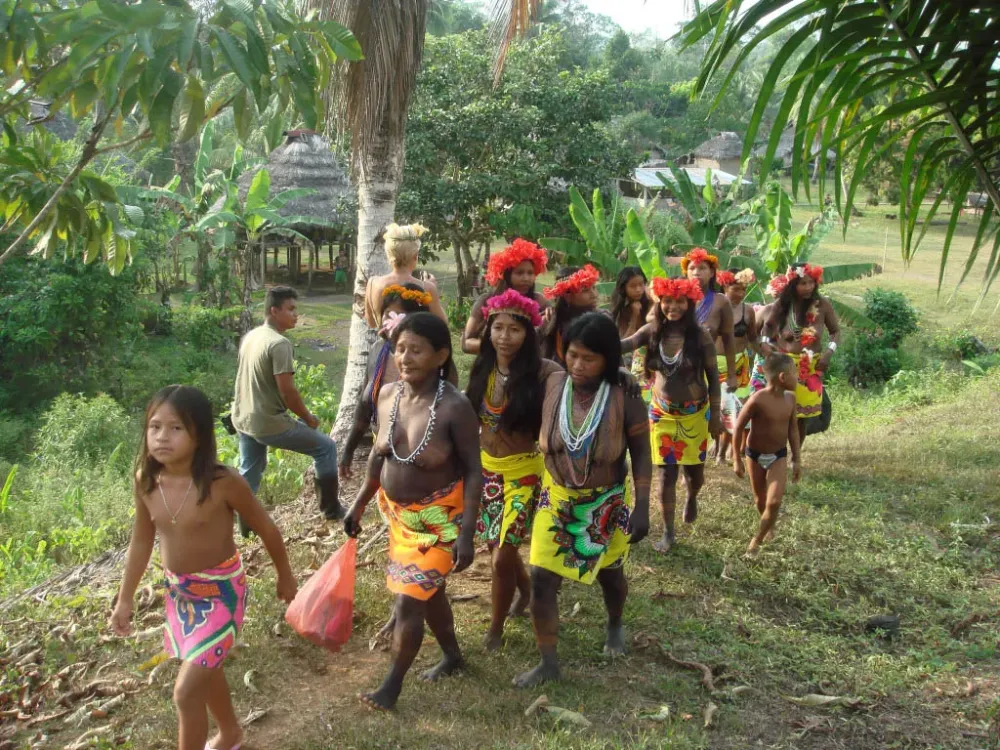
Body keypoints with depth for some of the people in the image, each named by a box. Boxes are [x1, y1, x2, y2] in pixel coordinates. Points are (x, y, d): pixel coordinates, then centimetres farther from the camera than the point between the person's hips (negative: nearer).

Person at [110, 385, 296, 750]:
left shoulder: (222, 482, -26)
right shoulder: (146, 481, -11)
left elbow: (266, 528, -11)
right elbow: (141, 541, 4)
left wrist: (285, 576, 1)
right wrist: (124, 600, 9)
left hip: (221, 590, -6)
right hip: (177, 590, 6)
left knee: (186, 691, -7)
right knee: (205, 671, 25)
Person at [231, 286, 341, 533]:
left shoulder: (250, 337, 8)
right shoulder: (279, 343, -20)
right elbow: (286, 391, -24)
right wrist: (308, 417, -8)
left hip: (243, 418, 9)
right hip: (269, 422, -9)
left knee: (249, 475, 21)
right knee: (326, 447, 6)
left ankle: (245, 527, 28)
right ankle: (331, 509, 16)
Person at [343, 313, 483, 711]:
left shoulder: (455, 407, -27)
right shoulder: (387, 395, -8)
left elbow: (473, 471, -20)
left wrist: (466, 535, -22)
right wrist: (360, 503, 10)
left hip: (440, 517, -6)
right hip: (399, 513, 6)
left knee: (408, 600, -1)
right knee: (429, 589, 22)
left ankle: (393, 683, 20)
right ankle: (452, 655, 45)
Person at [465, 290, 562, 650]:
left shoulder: (541, 372, -16)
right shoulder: (482, 370, -3)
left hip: (523, 472, -5)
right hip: (486, 468, 5)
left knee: (502, 556, -5)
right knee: (497, 545, 20)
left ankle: (495, 629, 19)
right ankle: (525, 590, 51)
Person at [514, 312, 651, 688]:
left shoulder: (625, 397, -21)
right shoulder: (553, 383, -15)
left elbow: (640, 454, -13)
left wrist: (642, 509, -15)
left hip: (606, 502, -1)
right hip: (557, 497, 2)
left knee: (609, 573, 20)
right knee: (541, 579, -3)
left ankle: (615, 625, 53)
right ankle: (548, 663, 15)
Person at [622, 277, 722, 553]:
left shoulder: (700, 335, -13)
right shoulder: (652, 331, -8)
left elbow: (712, 376, -6)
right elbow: (623, 345, -25)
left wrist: (715, 414, -6)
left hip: (695, 414, -1)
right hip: (662, 414, 1)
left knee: (694, 468, 14)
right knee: (666, 473, 2)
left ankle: (692, 498, 50)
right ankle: (668, 532, 16)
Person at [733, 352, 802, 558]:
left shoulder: (790, 398, -7)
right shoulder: (758, 400, -24)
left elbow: (793, 429, 5)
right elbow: (739, 427, -16)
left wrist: (796, 459, 7)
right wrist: (737, 459, -12)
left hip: (779, 456, 3)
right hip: (755, 455, -3)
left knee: (774, 502, -11)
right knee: (760, 501, 14)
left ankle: (757, 541, 6)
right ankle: (769, 527, 44)